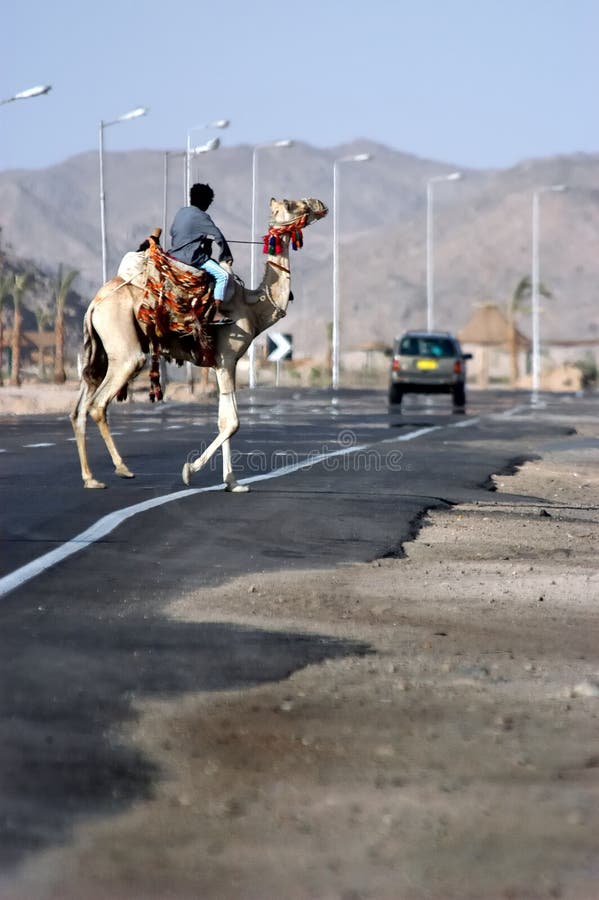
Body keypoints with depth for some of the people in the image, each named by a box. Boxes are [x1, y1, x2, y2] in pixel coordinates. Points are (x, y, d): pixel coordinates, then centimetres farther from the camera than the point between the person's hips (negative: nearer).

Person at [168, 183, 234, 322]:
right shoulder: (201, 217, -13)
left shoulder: (181, 211, 10)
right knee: (223, 275, -9)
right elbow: (219, 237, -16)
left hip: (175, 253, 9)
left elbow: (172, 232, 21)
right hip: (192, 257, -9)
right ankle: (216, 314, -14)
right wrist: (226, 257, -4)